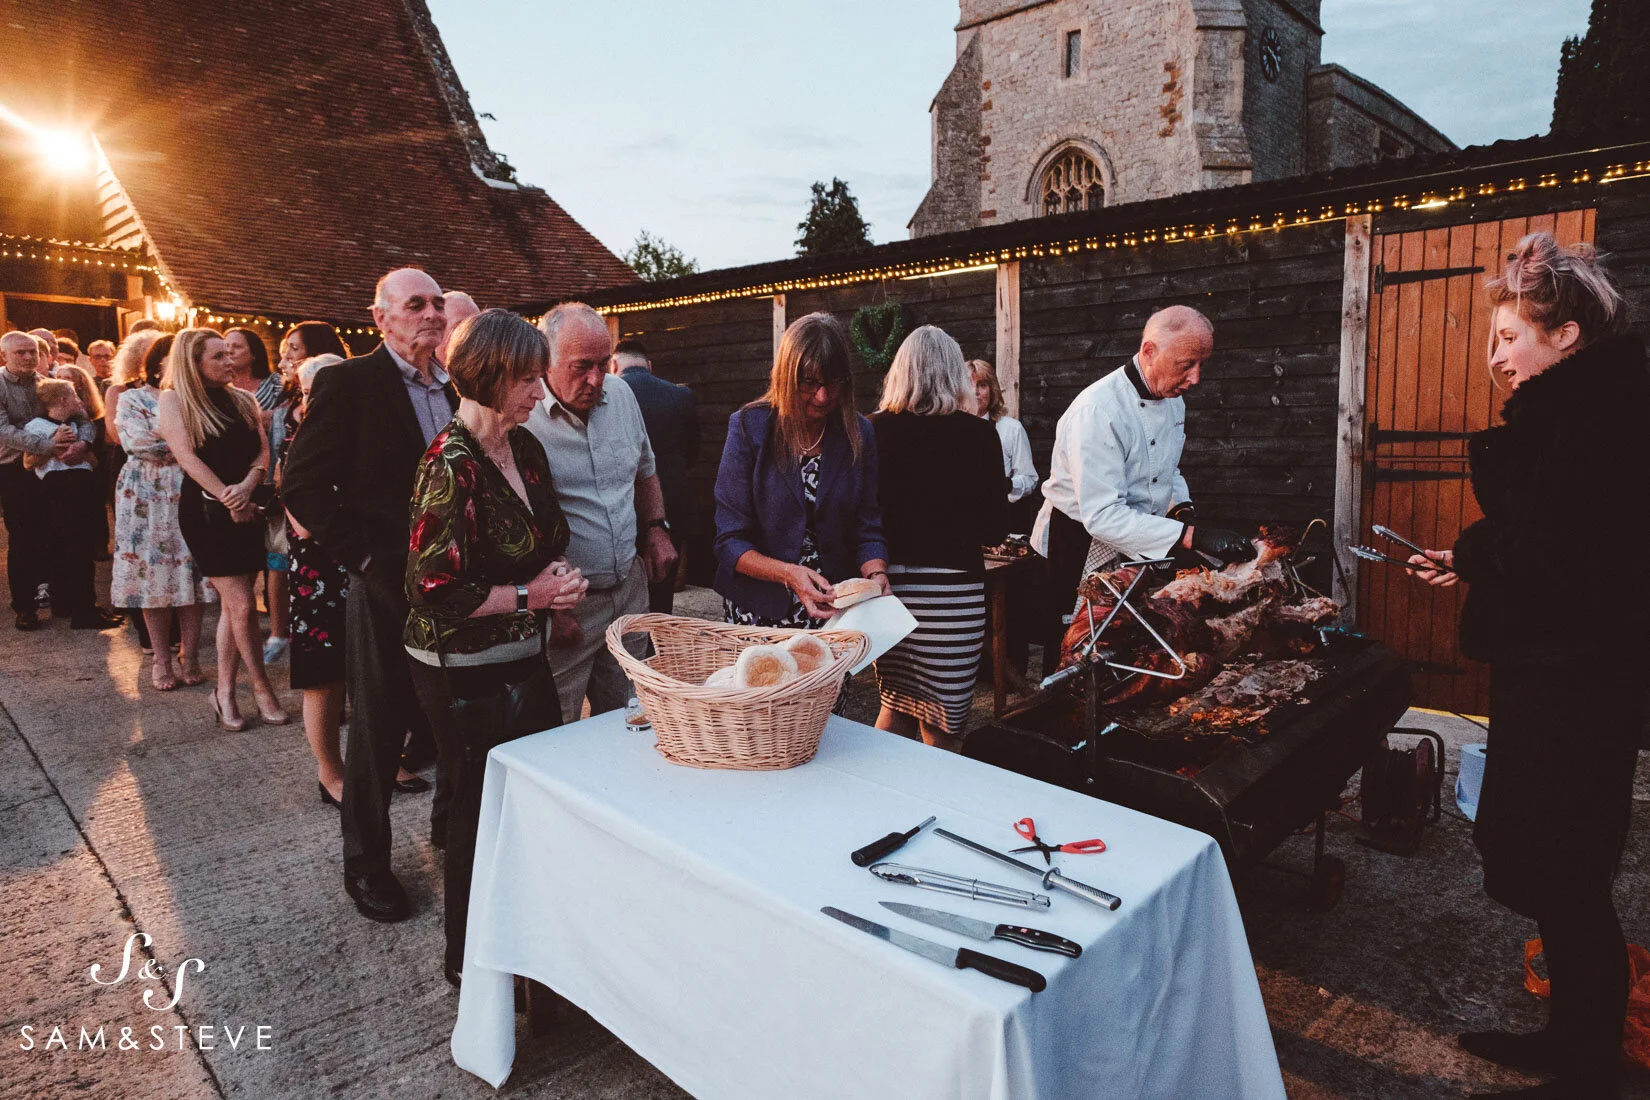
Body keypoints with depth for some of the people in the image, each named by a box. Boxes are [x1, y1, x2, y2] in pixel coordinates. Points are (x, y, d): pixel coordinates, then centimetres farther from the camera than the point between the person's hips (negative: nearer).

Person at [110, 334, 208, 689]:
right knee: (154, 571, 0)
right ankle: (162, 659, 10)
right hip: (149, 497, -1)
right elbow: (134, 441, -10)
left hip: (192, 494, 1)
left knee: (192, 572, -1)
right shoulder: (133, 399, 5)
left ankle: (189, 656, 8)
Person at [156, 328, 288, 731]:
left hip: (245, 511, 5)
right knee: (241, 604, -7)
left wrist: (246, 487, -13)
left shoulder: (243, 400, 13)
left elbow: (262, 451, 5)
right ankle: (261, 688, 6)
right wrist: (227, 497, -15)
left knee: (232, 605, 7)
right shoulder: (173, 401, -1)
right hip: (205, 512, -5)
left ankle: (225, 693, 15)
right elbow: (187, 457, -10)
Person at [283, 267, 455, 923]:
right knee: (378, 732, 10)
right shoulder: (348, 383, -7)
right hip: (386, 590, -4)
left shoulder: (457, 389, 9)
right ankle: (365, 862, 30)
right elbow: (303, 486, -11)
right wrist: (367, 558, -15)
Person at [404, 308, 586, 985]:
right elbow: (434, 591, -22)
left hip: (523, 657, 7)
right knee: (483, 808, 7)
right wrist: (528, 595, -17)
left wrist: (556, 574, -1)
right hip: (464, 670, -7)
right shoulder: (452, 466, -20)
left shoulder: (524, 446, 5)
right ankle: (468, 962, 32)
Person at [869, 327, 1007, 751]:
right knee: (941, 731, 6)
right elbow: (995, 530, -2)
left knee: (895, 704, 21)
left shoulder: (873, 429, -1)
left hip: (889, 584, 3)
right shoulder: (979, 434, -6)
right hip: (951, 592, -3)